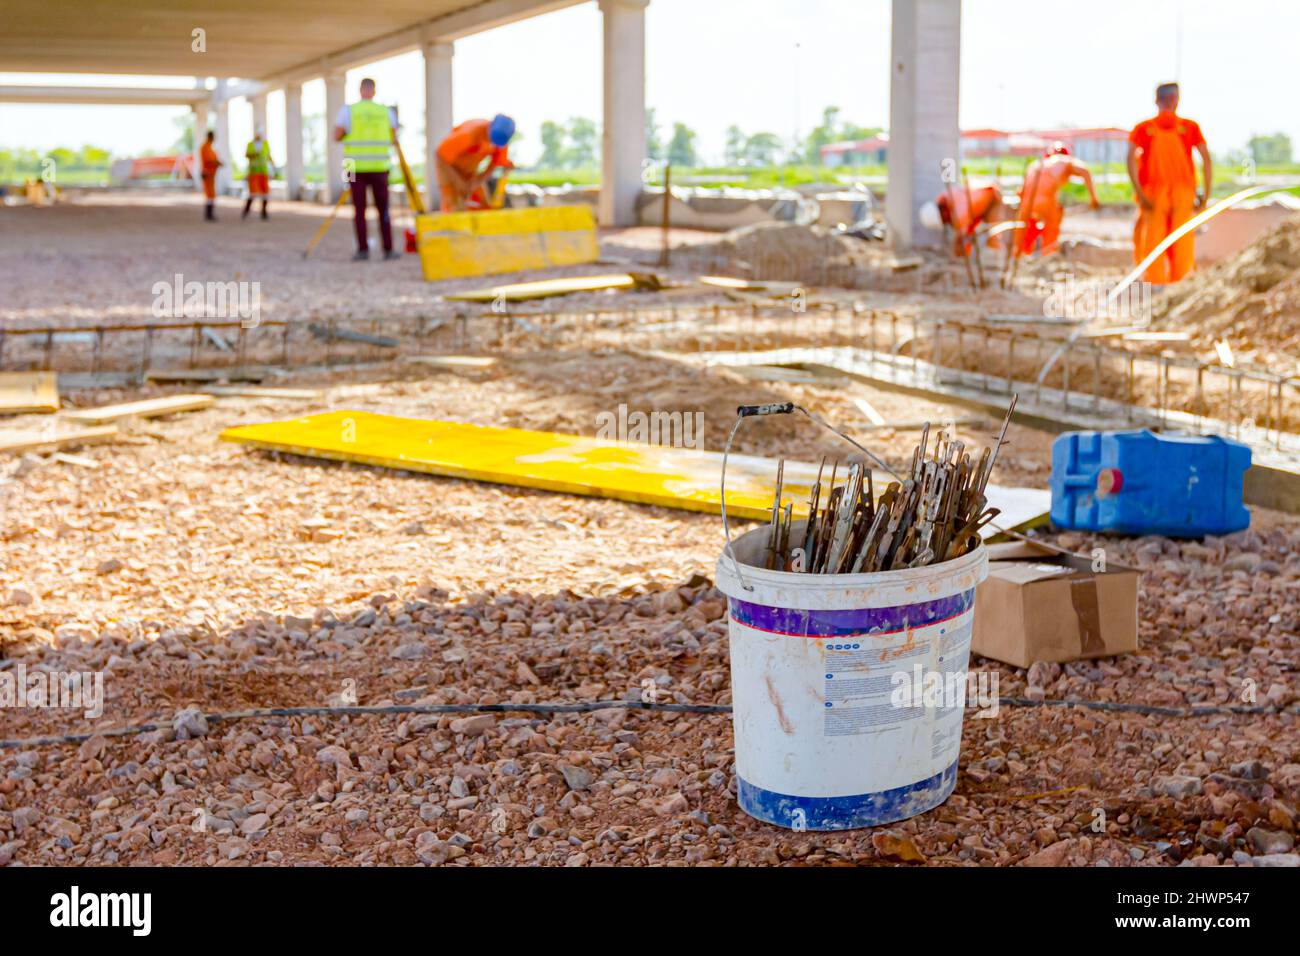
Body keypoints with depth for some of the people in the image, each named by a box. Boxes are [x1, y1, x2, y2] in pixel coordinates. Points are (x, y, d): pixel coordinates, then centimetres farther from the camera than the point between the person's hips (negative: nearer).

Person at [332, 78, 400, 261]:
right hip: (379, 167, 1)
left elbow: (337, 136, -5)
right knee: (383, 210, 5)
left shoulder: (348, 111, -1)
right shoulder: (386, 112, 3)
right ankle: (388, 249, 2)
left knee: (359, 210, 2)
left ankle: (363, 249, -1)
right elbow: (393, 139, 6)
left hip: (356, 167, -1)